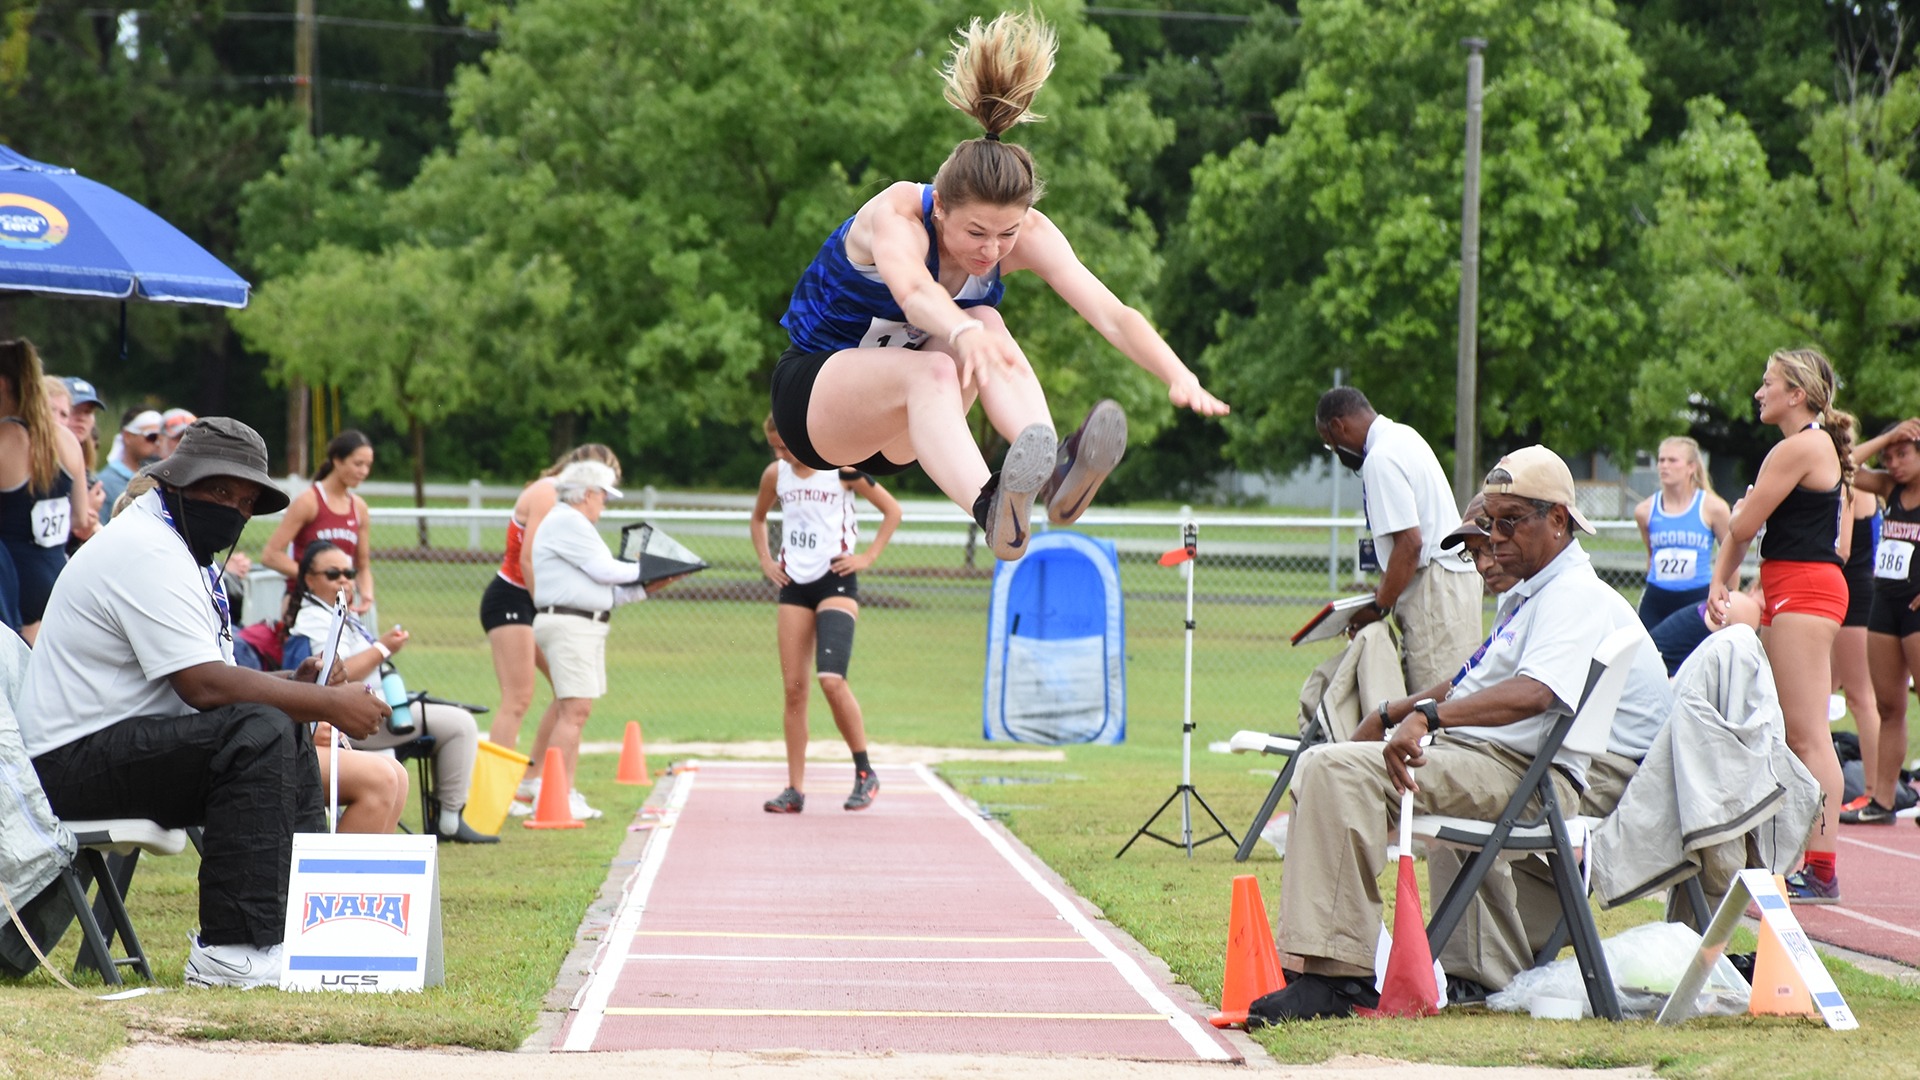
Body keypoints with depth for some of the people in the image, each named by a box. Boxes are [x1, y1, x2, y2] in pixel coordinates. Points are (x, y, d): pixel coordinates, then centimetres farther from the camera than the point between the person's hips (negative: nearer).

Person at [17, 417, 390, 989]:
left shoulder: (186, 551, 19)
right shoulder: (145, 551, -16)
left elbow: (203, 680, 17)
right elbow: (205, 685, -23)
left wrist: (292, 686, -1)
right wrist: (327, 703, -18)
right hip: (73, 762, -11)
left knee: (290, 737, 17)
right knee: (259, 733, -27)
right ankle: (230, 953, -30)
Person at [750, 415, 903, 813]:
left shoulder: (842, 470, -7)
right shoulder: (775, 475, 7)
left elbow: (892, 510, 1)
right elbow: (758, 519, 26)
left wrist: (868, 556, -5)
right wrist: (766, 561, 12)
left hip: (836, 583, -5)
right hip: (794, 586, 5)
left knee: (831, 679, -21)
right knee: (793, 687, 1)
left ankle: (865, 772, -6)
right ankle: (795, 790, 6)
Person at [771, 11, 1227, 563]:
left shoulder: (1025, 233, -15)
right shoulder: (897, 213, -28)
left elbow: (1110, 314, -27)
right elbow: (911, 290, -52)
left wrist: (1181, 377, -44)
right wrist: (962, 335, -73)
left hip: (895, 431, 5)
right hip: (812, 391, -5)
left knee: (985, 326, -28)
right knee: (933, 368, -38)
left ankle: (1053, 475, -48)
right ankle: (991, 510, -65)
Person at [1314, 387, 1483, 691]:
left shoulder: (1381, 460, -16)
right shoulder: (1402, 436, 16)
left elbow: (1409, 543, -22)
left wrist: (1380, 606, -13)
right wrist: (1386, 589, 17)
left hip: (1434, 591, -10)